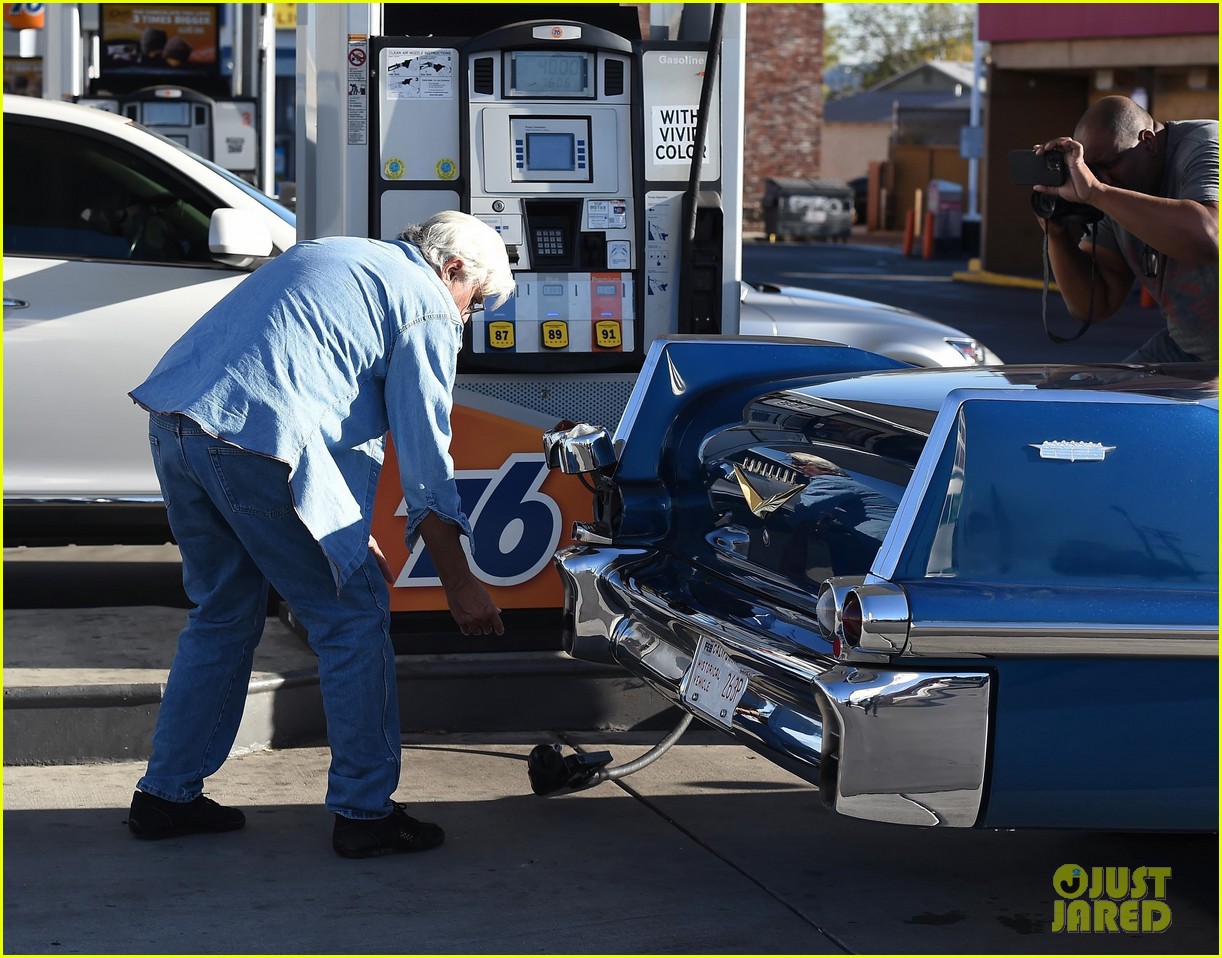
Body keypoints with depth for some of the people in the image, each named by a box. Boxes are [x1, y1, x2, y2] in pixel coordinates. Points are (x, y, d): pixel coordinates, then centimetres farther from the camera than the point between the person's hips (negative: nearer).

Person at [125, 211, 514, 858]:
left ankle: (166, 795, 27)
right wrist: (459, 581, 7)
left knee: (223, 613, 23)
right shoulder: (429, 307, 4)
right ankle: (364, 813, 9)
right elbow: (424, 458, 1)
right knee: (354, 617, 4)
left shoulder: (334, 257, 31)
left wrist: (353, 532, 36)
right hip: (255, 438, -9)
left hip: (173, 422, 9)